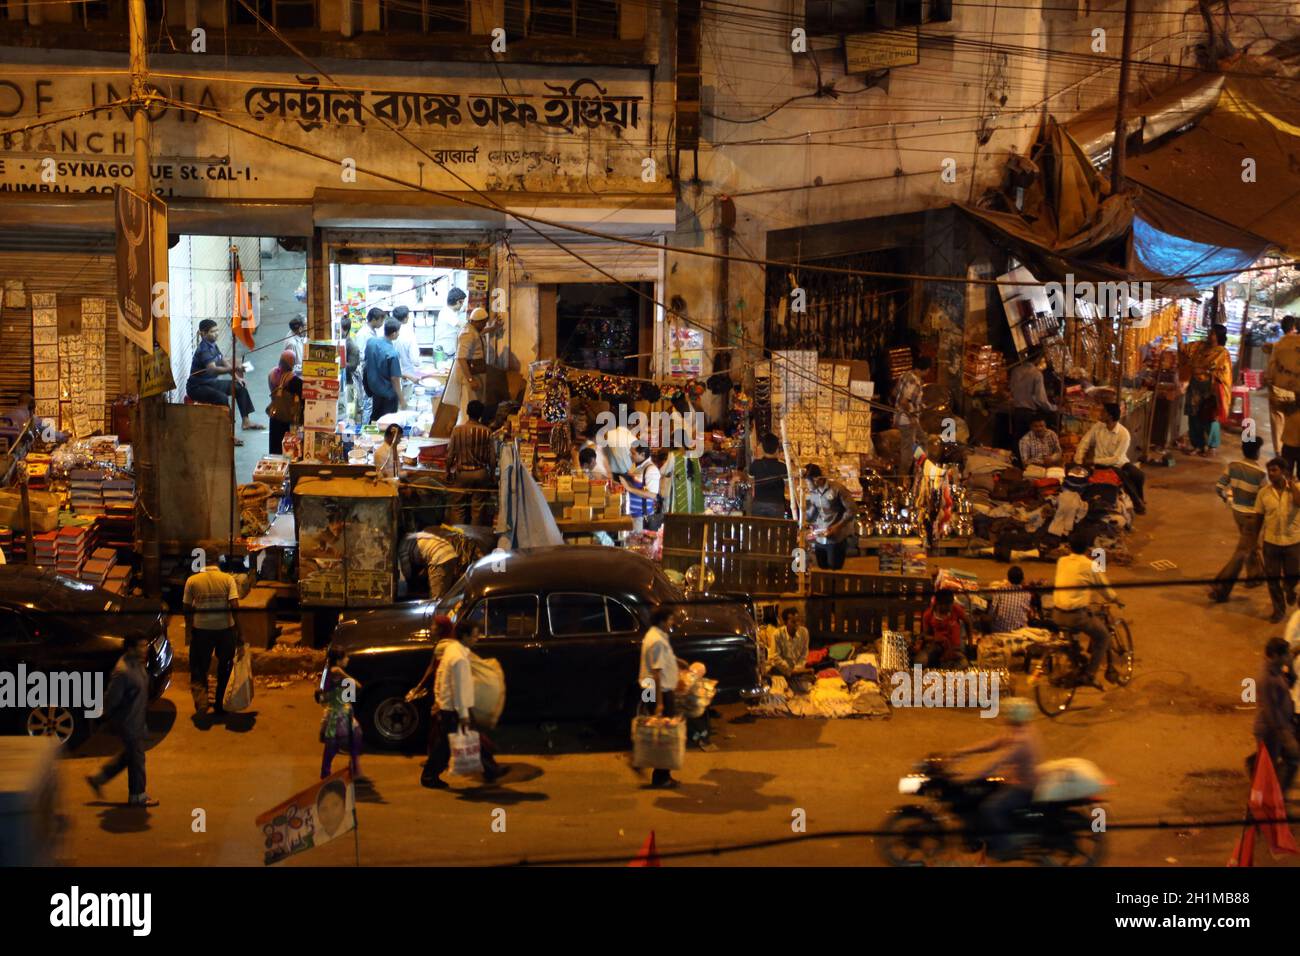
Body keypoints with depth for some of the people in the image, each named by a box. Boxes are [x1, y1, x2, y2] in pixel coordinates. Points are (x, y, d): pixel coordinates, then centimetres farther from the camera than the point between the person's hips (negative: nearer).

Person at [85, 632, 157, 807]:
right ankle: (137, 796, 20)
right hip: (128, 723, -9)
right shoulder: (123, 671, -29)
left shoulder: (137, 664, 2)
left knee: (129, 754, 22)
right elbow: (111, 699, -23)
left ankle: (98, 779, 34)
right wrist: (110, 717, -10)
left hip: (137, 720, 9)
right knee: (136, 757, 4)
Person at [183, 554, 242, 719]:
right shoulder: (228, 579, -6)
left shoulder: (192, 580, -2)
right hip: (225, 628, 0)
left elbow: (187, 608, 3)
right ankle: (220, 705, 22)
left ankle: (201, 704, -6)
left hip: (201, 630, 0)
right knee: (224, 668, 17)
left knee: (198, 668, 11)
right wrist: (238, 630, -9)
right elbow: (234, 606, -13)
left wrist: (188, 628, 17)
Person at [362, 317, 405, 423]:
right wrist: (401, 399, -13)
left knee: (374, 418, 24)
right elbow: (395, 379, -24)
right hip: (388, 393, -7)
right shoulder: (392, 354, -30)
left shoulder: (371, 342, -10)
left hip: (374, 387, 7)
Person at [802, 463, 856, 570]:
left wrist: (837, 526, -17)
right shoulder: (811, 494, 8)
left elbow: (852, 510, -12)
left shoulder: (837, 489, -12)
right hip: (819, 540, 6)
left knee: (835, 571, -2)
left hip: (836, 539, -6)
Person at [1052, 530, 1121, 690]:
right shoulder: (1091, 565, -7)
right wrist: (1116, 600, 25)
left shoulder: (1061, 561, 7)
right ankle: (1090, 675, 7)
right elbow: (1105, 586, 6)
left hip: (1057, 615, 6)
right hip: (1076, 615, -6)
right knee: (1104, 636, 14)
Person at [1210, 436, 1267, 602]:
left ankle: (1255, 575, 47)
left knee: (1252, 544, 30)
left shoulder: (1233, 466, -9)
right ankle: (1219, 589, -2)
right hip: (1252, 515, -6)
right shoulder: (1261, 473, -23)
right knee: (1241, 553, 2)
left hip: (1237, 511, 6)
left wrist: (1229, 500, 12)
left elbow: (1219, 487, -6)